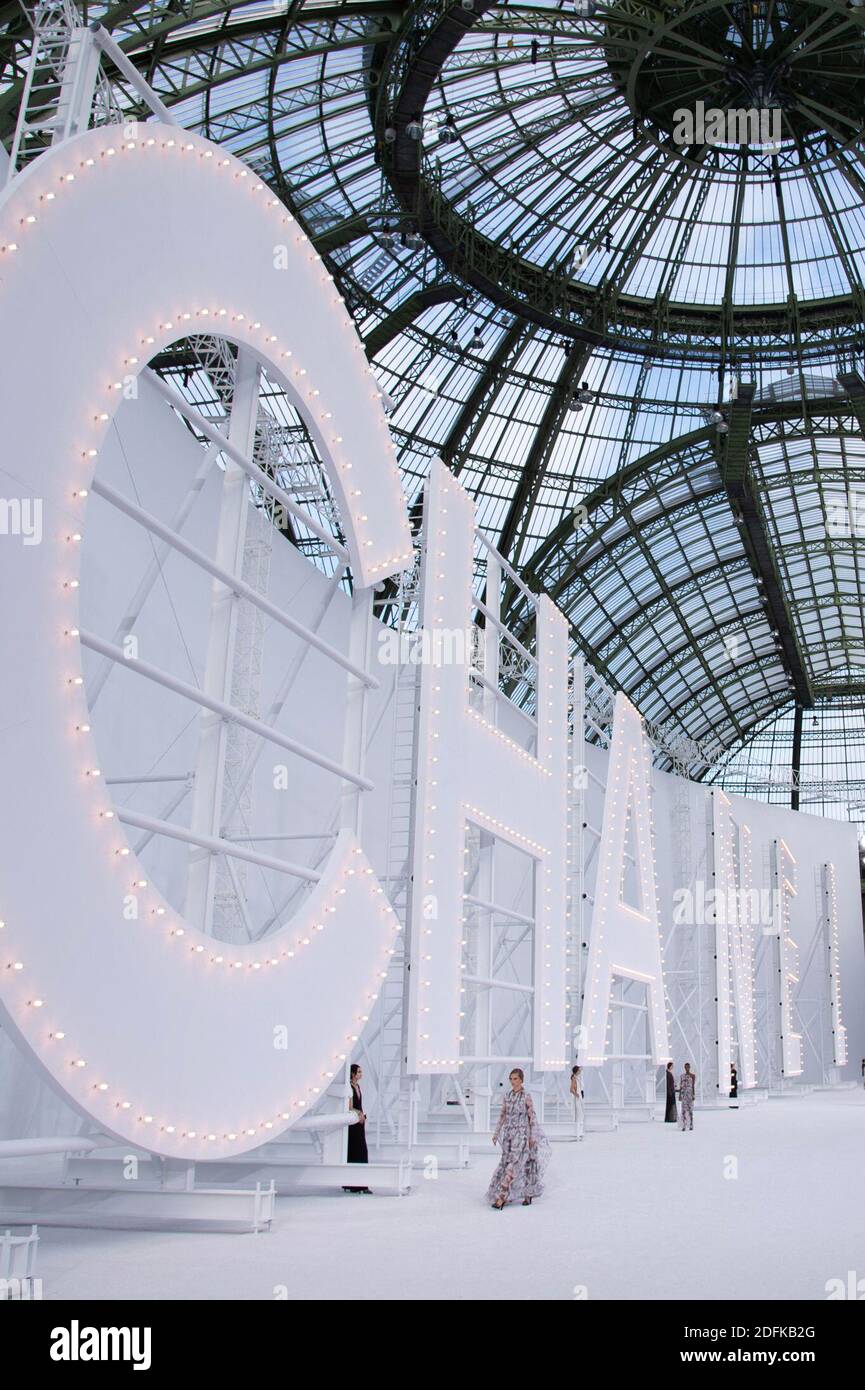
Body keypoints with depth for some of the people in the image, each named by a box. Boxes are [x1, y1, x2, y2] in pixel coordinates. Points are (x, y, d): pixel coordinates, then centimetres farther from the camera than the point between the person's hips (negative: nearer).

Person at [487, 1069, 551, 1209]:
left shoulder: (526, 1097, -8)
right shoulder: (507, 1096, 6)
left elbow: (532, 1117, -7)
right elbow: (502, 1115, 12)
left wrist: (533, 1137, -9)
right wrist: (496, 1133, 9)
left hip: (521, 1134, -6)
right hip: (508, 1133, 6)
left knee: (513, 1164, -12)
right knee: (506, 1162, 8)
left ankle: (501, 1198, -14)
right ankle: (527, 1194, 23)